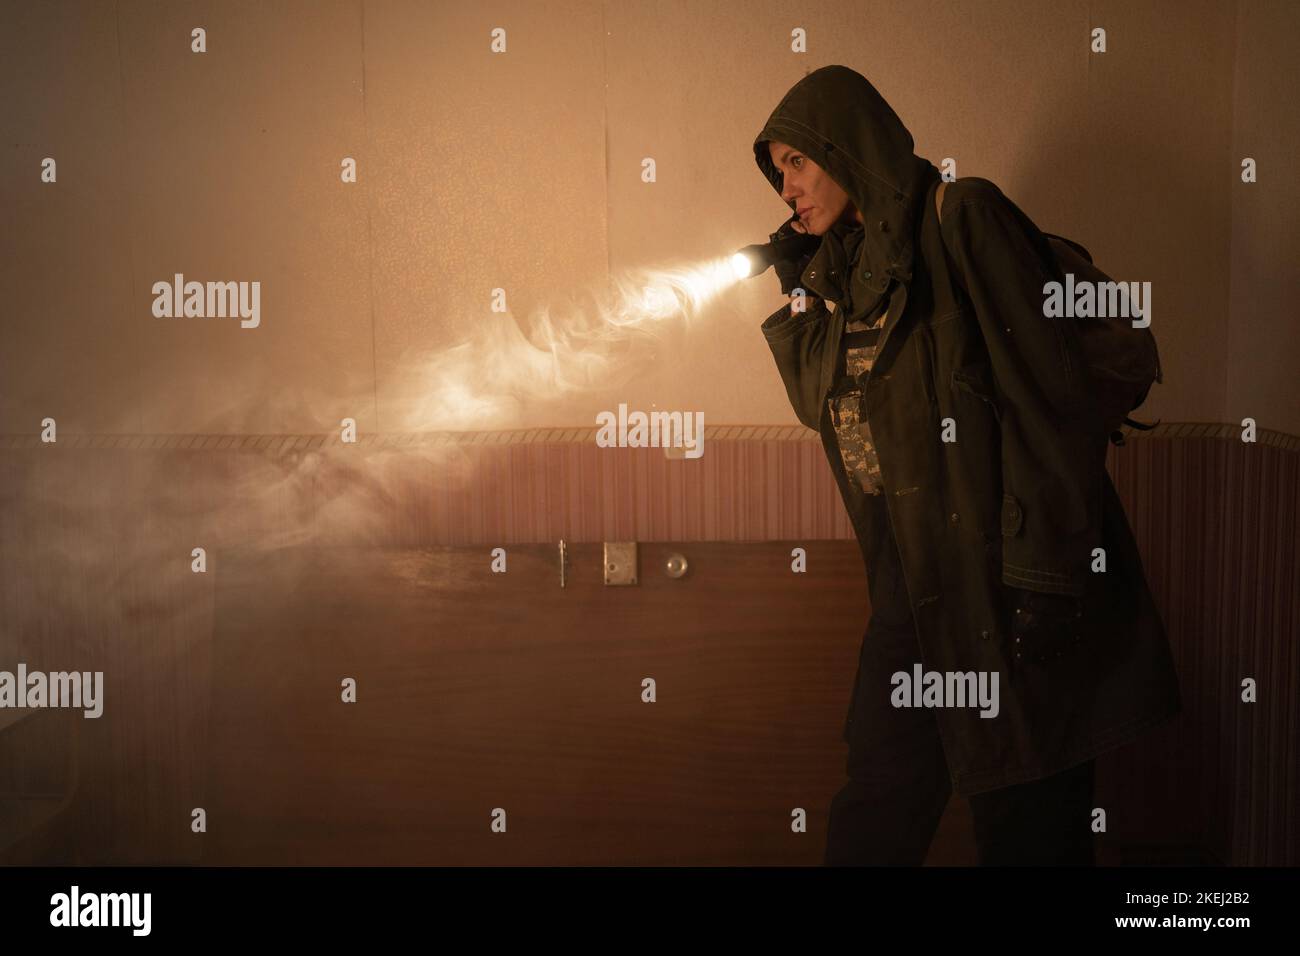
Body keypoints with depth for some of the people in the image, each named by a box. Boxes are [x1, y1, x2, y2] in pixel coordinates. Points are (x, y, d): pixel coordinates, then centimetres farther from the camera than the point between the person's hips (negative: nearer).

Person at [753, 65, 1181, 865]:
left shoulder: (963, 217, -9)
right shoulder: (844, 266, 15)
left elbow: (1046, 393, -16)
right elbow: (822, 404, 16)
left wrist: (1043, 580, -21)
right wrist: (797, 286, 9)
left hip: (1002, 566, -7)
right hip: (911, 575, 7)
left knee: (1027, 826, 3)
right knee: (874, 824, 10)